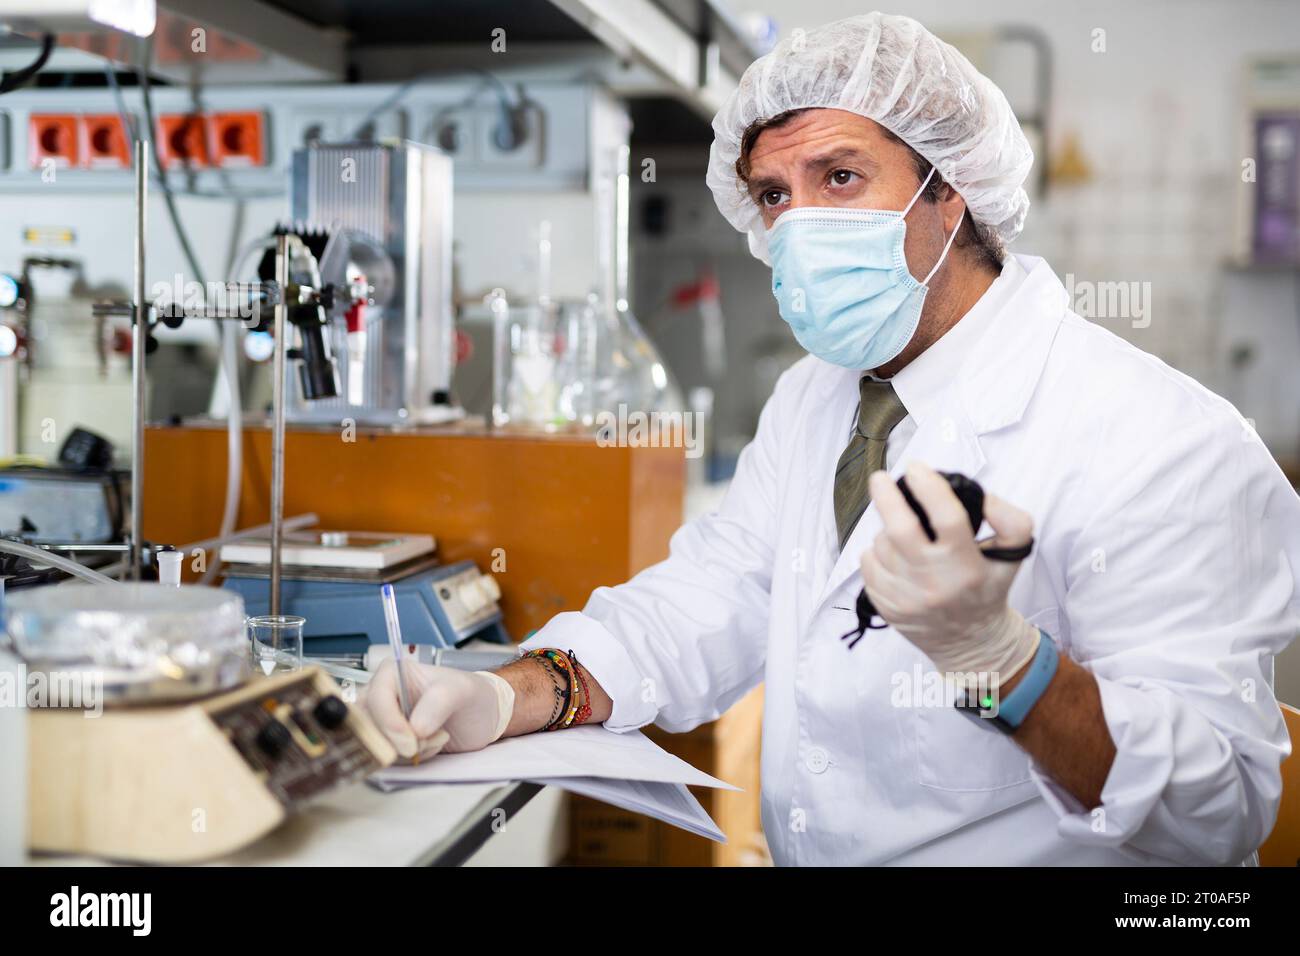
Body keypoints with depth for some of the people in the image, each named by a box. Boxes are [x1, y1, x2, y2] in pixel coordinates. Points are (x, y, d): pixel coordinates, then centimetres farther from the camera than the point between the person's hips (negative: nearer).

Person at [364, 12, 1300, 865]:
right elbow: (708, 604, 8)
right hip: (794, 854, 5)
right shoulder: (814, 398, 10)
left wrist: (992, 653, -35)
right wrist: (511, 697, -9)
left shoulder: (1167, 443, -16)